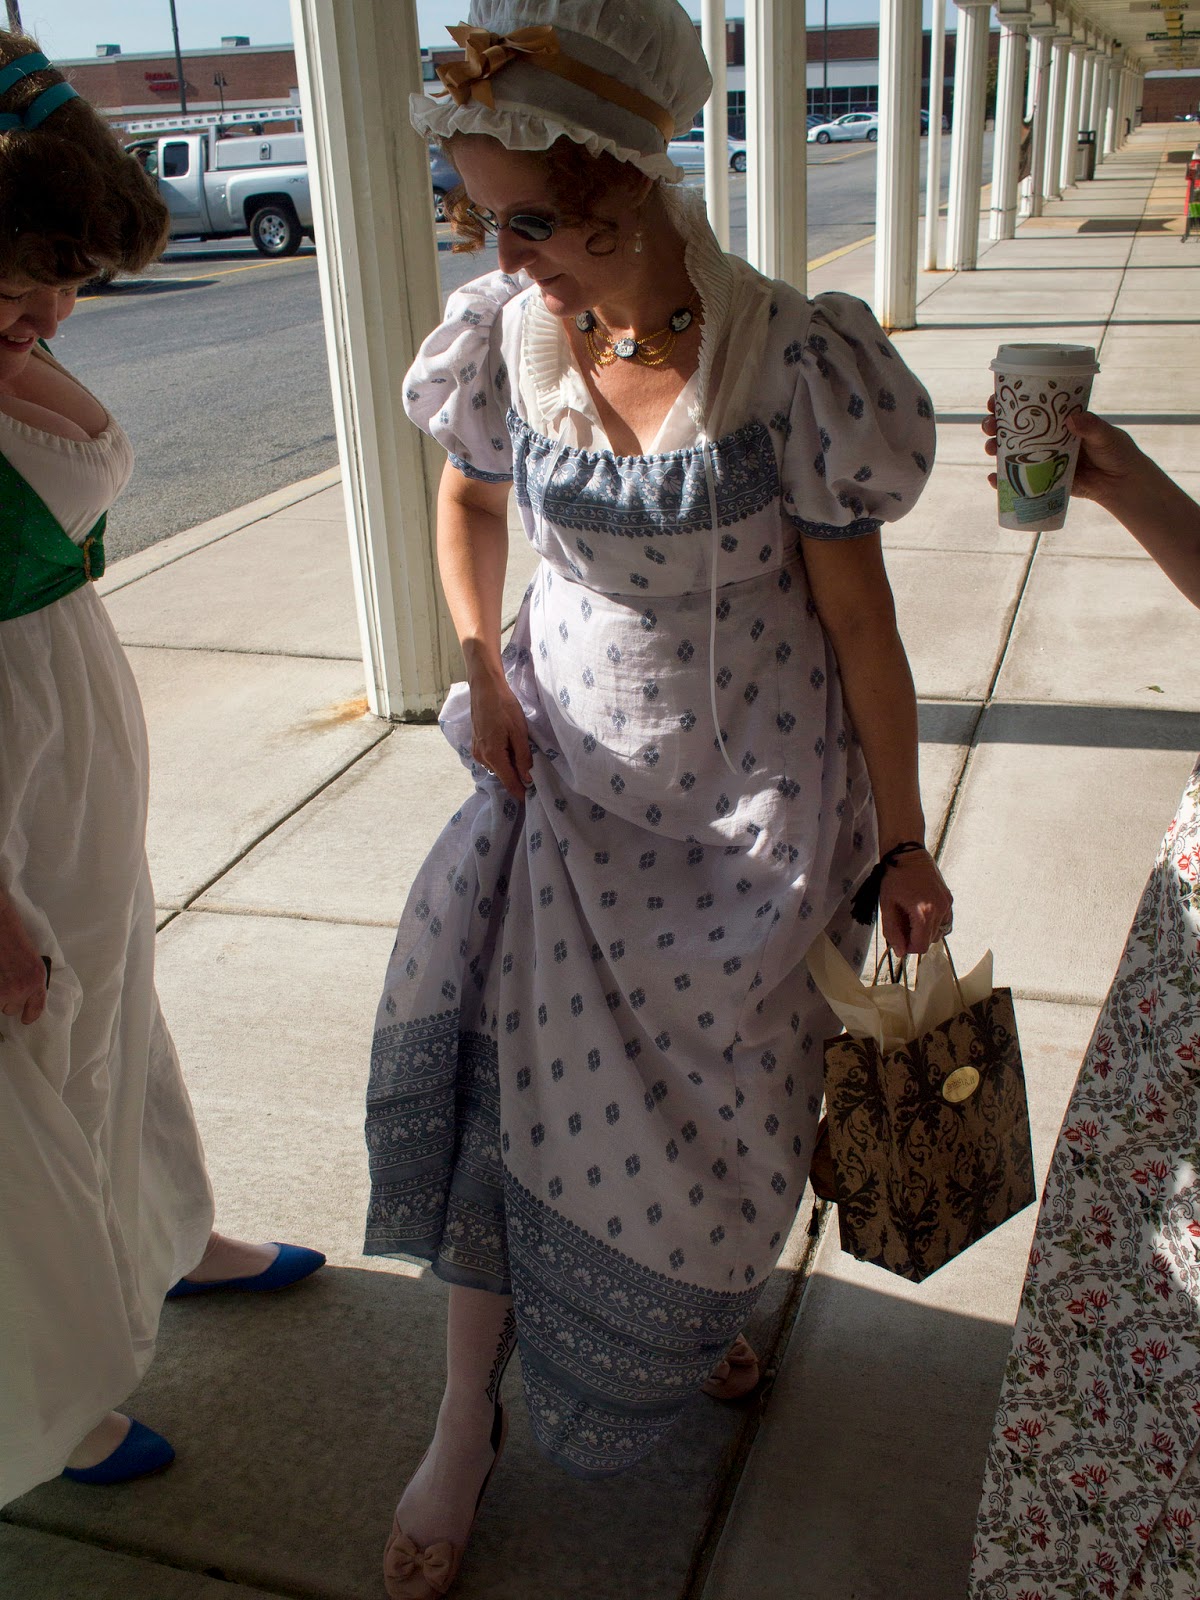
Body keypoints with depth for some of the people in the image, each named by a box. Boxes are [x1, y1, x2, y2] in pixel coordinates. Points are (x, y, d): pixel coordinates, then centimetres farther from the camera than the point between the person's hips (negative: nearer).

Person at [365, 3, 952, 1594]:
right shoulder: (510, 335, -8)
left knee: (722, 1083, 11)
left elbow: (861, 623, -12)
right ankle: (468, 1415, 14)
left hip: (751, 793, -2)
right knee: (483, 1044, -7)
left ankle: (707, 1307, 45)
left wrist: (903, 845, -6)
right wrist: (480, 662, -1)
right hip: (569, 761, 3)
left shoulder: (789, 364, -20)